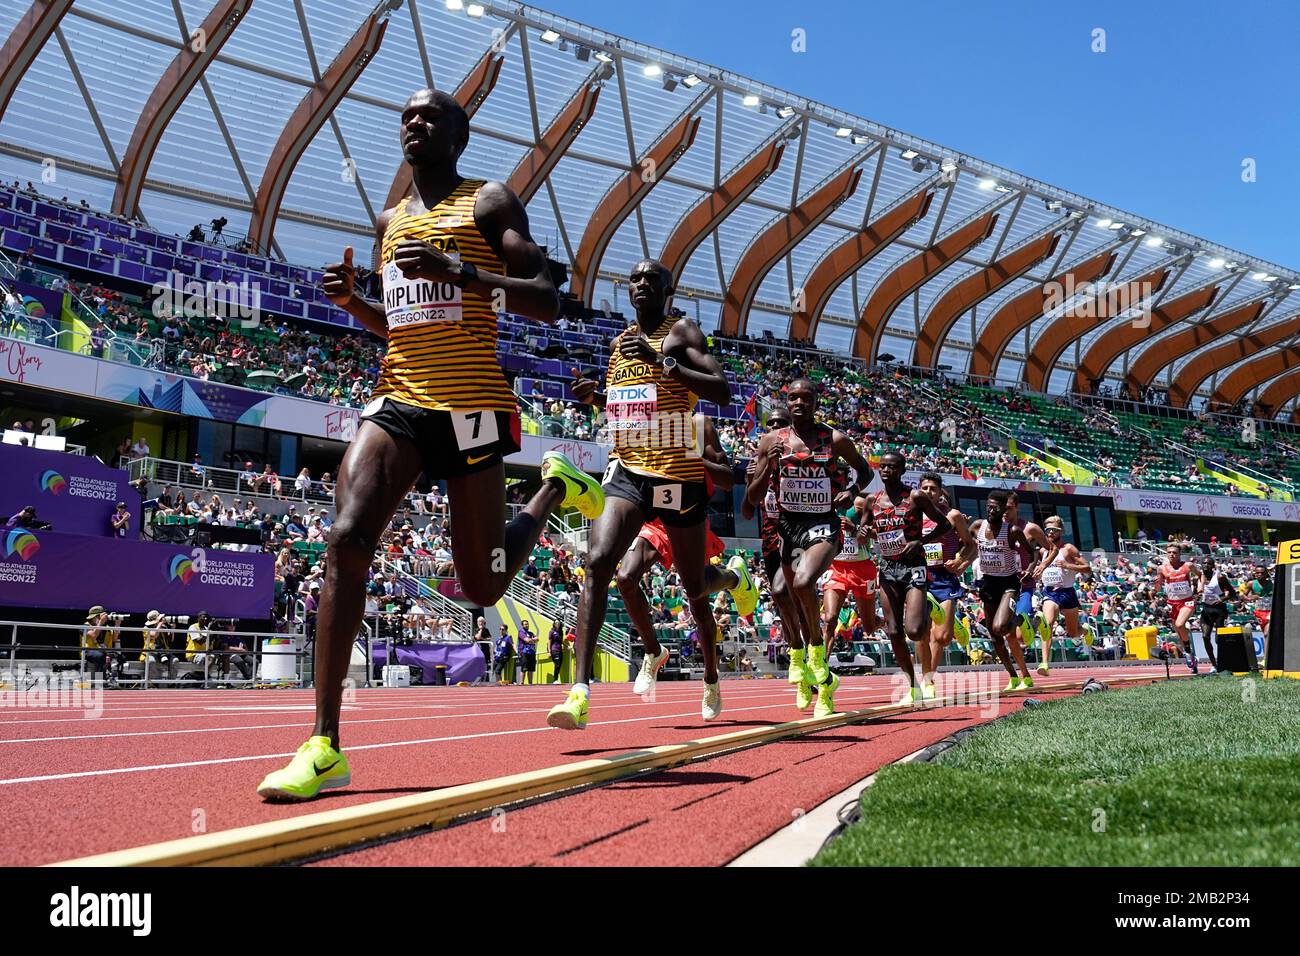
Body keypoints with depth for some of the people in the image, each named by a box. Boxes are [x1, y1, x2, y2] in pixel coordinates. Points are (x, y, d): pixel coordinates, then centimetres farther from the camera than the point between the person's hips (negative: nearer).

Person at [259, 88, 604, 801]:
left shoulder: (489, 203, 4)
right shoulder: (390, 221, 22)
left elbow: (547, 303, -6)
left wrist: (459, 269, -18)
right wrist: (352, 301, 8)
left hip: (471, 406, -5)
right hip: (398, 401, 5)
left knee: (483, 586, 3)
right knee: (346, 539, -18)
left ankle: (555, 487, 33)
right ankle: (325, 745, -16)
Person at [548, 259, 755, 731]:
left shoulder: (681, 332, -3)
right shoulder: (619, 342, 15)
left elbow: (722, 392, -16)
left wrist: (660, 360, -23)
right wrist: (595, 395, 8)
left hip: (679, 475, -4)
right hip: (627, 470, 4)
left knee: (694, 585, 11)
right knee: (597, 562, -20)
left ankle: (734, 576, 49)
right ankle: (580, 691, -23)